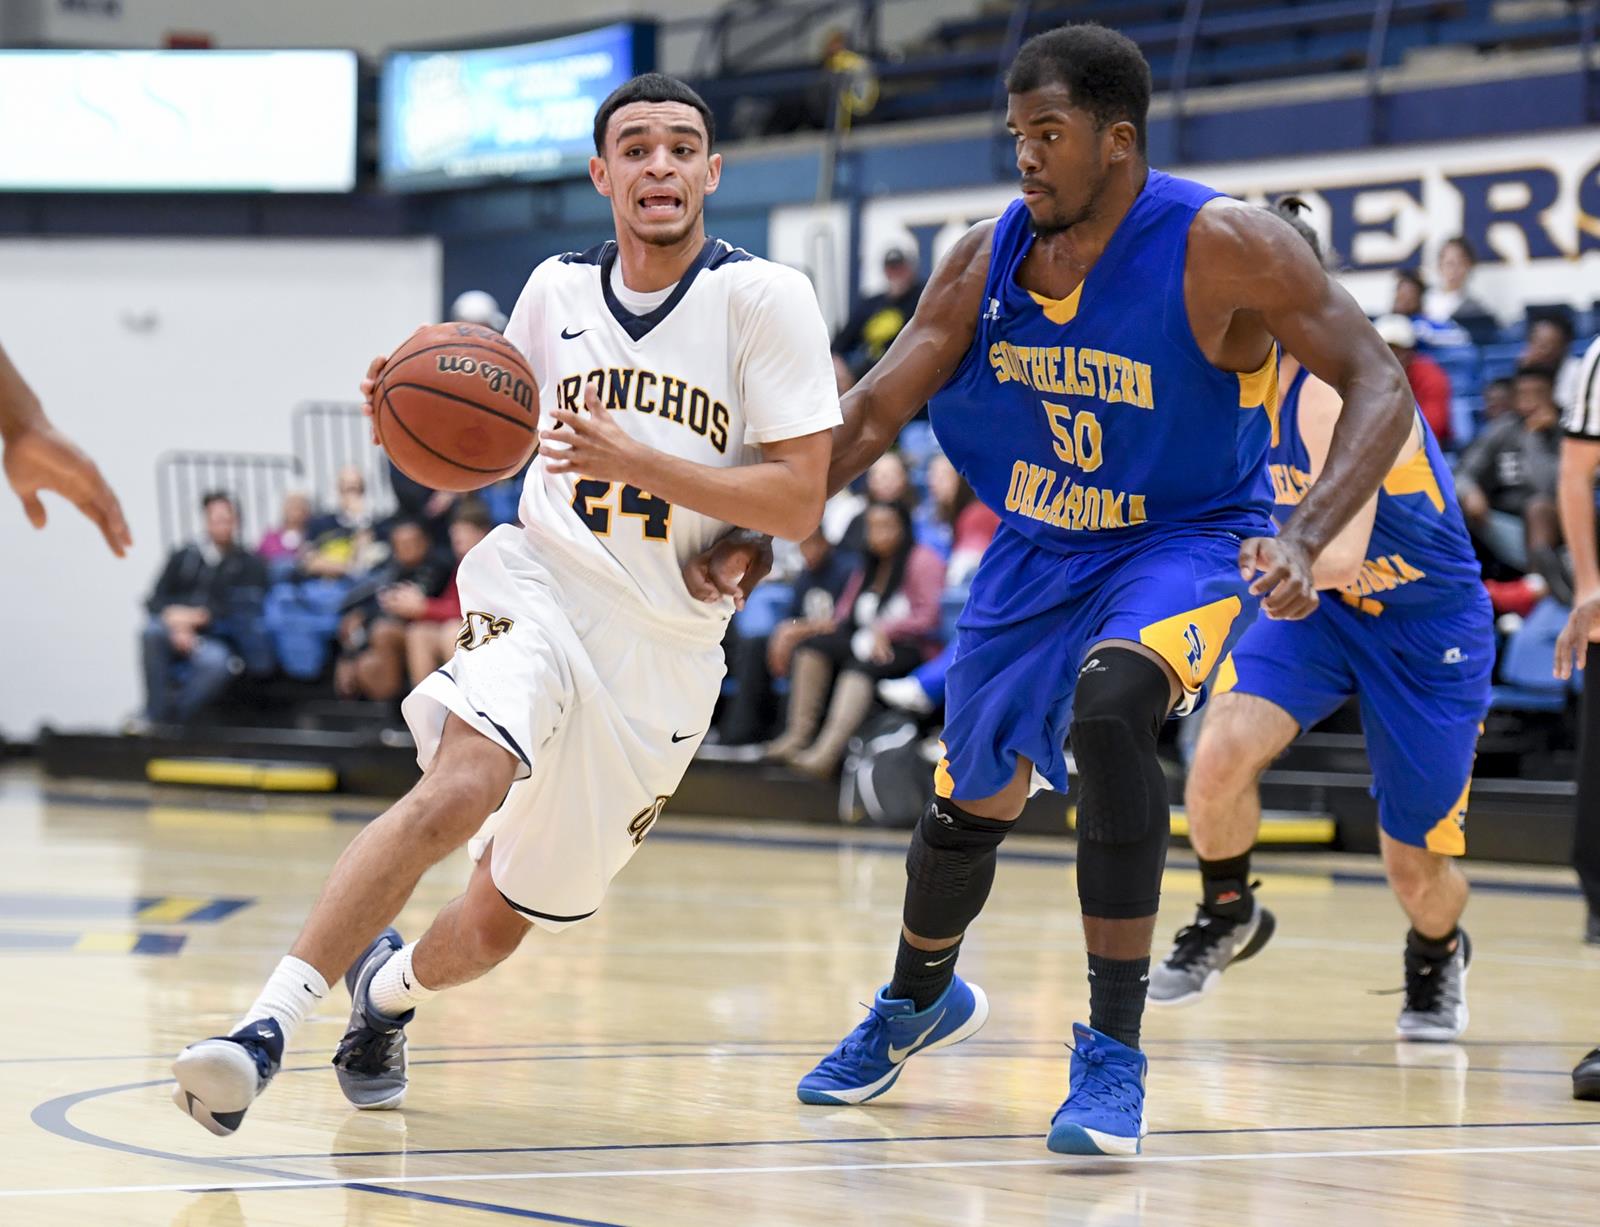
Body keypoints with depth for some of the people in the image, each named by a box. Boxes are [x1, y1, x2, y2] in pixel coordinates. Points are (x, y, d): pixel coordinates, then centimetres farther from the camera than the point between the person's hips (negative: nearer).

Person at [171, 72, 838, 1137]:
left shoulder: (765, 298, -9)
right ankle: (269, 1026, -34)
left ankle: (389, 986, 45)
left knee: (500, 923, 10)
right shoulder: (558, 290, 4)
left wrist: (635, 461, -22)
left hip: (668, 648, 0)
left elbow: (800, 502, -13)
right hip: (542, 582, 0)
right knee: (462, 786, -32)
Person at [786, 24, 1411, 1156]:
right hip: (1040, 550, 5)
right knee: (970, 802, 16)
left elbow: (1379, 388, -22)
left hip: (1188, 544, -5)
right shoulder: (988, 258, -9)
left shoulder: (1224, 247, -23)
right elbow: (872, 415, -1)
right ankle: (919, 1001, 51)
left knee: (1109, 707, -36)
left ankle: (1115, 1054, -29)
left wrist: (1304, 539, -37)